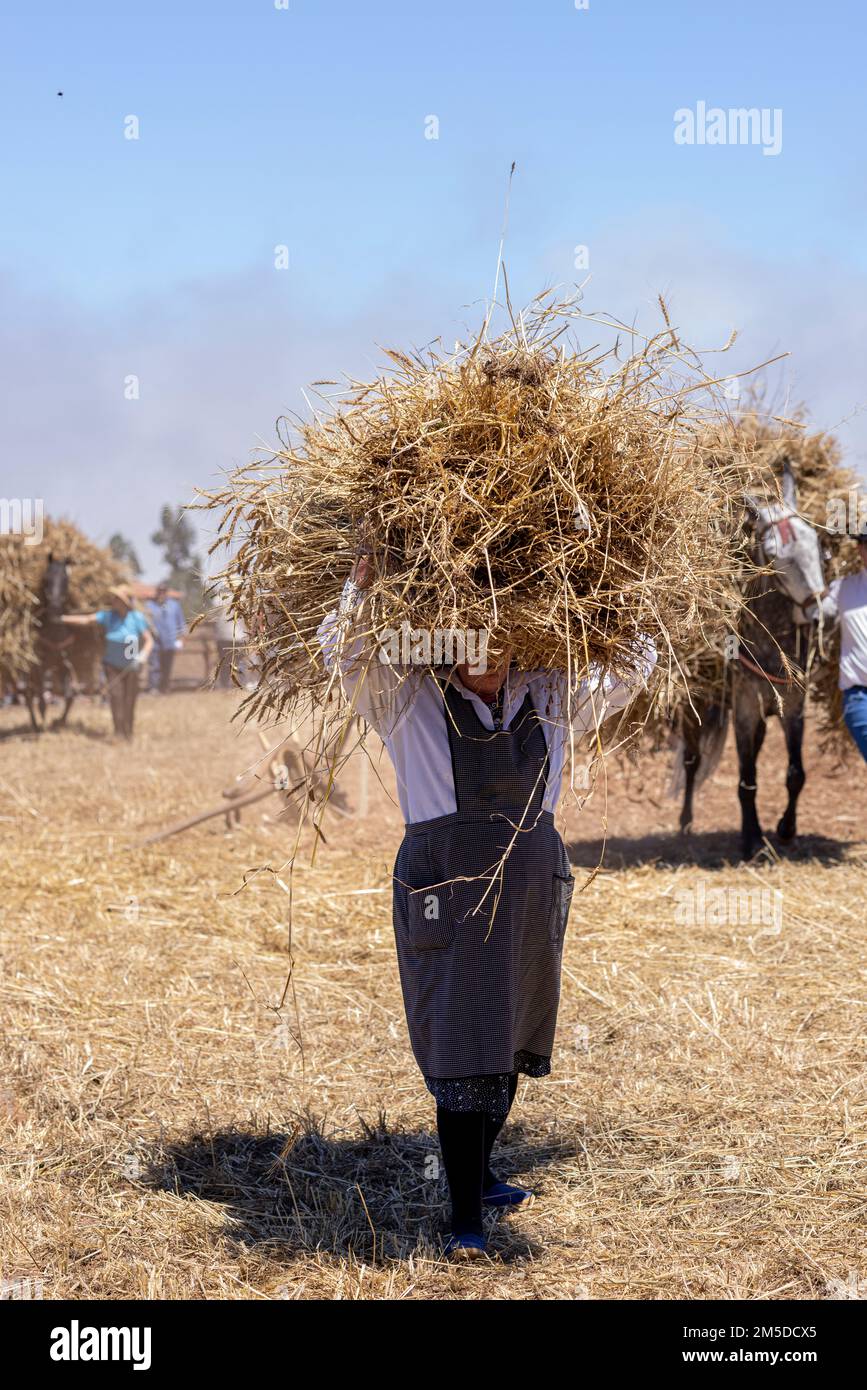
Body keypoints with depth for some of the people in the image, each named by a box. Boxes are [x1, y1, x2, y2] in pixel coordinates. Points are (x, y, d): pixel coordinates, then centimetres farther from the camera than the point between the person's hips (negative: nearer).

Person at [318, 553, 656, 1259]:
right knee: (461, 1047, -9)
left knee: (512, 1040, 16)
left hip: (532, 883, 5)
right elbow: (344, 652, -8)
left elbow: (634, 667, 17)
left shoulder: (546, 698, 12)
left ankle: (480, 1170, 37)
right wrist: (364, 583, -19)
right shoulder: (409, 699, 2)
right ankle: (465, 1217, -7)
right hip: (447, 882, -5)